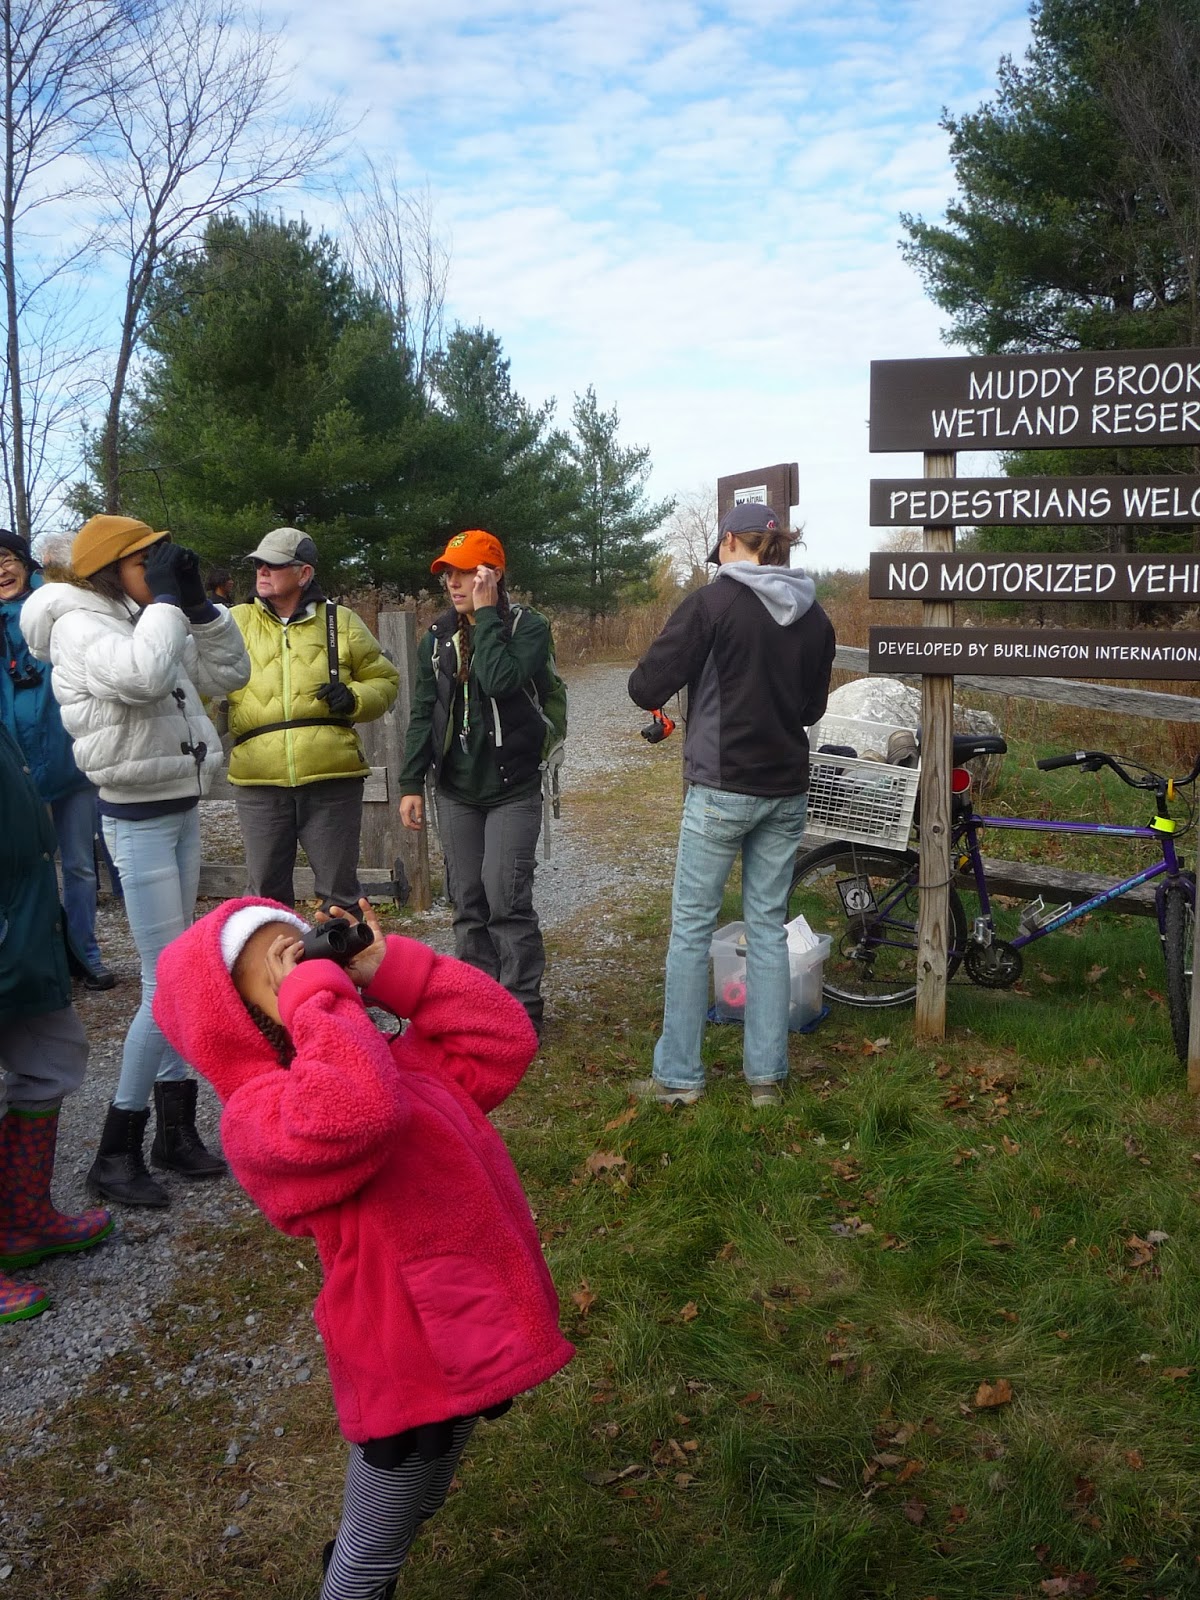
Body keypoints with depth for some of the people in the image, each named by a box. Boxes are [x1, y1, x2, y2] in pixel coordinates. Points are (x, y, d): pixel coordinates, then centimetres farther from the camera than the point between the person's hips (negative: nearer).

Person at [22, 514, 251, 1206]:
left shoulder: (147, 622, 11)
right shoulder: (81, 625, -12)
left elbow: (229, 674, 12)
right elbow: (143, 675, -32)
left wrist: (198, 603, 2)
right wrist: (168, 599, -19)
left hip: (182, 811, 8)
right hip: (139, 820, -8)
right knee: (169, 984, -8)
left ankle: (177, 1131, 22)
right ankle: (116, 1153, 4)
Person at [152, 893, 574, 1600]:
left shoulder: (398, 1060, 8)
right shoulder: (259, 1117, -22)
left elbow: (503, 1039, 3)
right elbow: (358, 1110, -43)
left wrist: (387, 969, -3)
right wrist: (316, 991, -29)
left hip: (475, 1331, 9)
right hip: (415, 1359, -9)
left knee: (417, 1508, 31)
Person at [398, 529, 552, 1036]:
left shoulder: (529, 628, -6)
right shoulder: (438, 637, 9)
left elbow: (500, 679, -25)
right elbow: (423, 714, 11)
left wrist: (485, 615, -17)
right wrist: (411, 783, 6)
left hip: (512, 789, -5)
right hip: (456, 791, 5)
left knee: (505, 897, -10)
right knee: (468, 903, 8)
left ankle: (522, 1008, 2)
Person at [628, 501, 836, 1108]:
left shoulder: (712, 603, -10)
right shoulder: (815, 618, 6)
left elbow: (645, 689, -11)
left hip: (721, 789, -5)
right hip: (786, 791, 5)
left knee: (691, 927, 4)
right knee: (768, 927, 11)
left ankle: (678, 1075, 9)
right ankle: (767, 1075, 16)